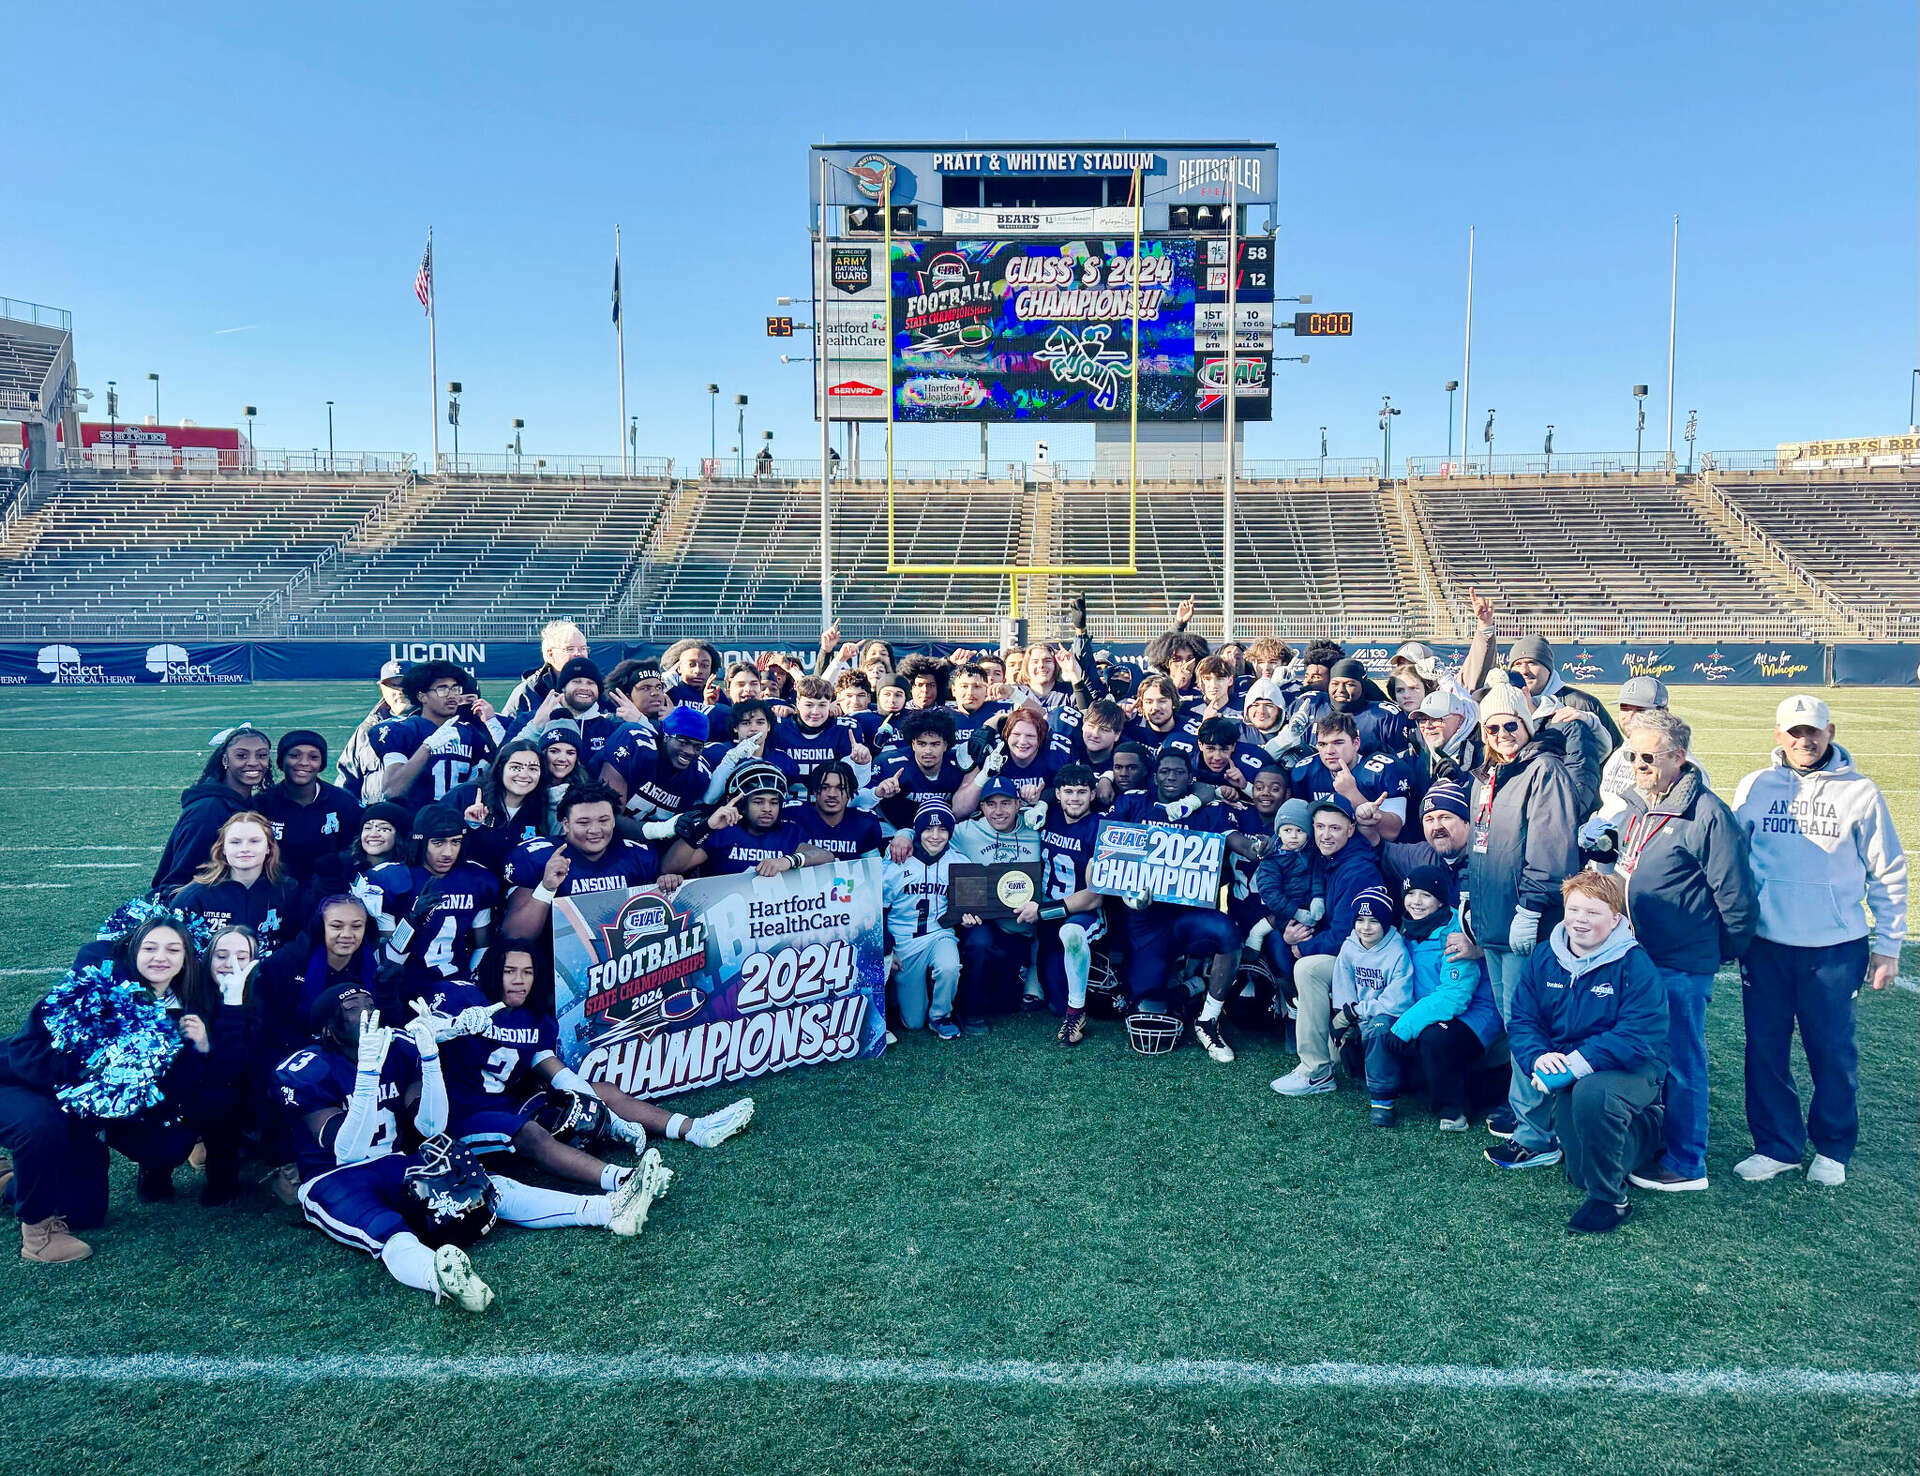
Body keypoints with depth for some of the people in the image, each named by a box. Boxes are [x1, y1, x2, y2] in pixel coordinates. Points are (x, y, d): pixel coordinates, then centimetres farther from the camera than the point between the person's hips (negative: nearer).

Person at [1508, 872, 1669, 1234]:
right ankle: (1641, 1135, 22)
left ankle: (1610, 1199, -12)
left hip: (1631, 1067, -5)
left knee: (1590, 1093, -36)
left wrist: (1577, 1063, -27)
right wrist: (1538, 1057, -21)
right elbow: (1521, 1018, 1)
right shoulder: (1543, 959, 2)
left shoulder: (1634, 964, -14)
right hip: (1564, 1069, 6)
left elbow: (1640, 1036, -22)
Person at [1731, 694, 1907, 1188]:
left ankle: (1832, 1149, 27)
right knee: (1765, 1049, 8)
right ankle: (1776, 1146, 22)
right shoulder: (1755, 787, 3)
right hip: (1764, 945, 2)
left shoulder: (1860, 792, -2)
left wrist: (1887, 946, 1)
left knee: (1832, 1051, 8)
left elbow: (1888, 875, 2)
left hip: (1835, 948, -1)